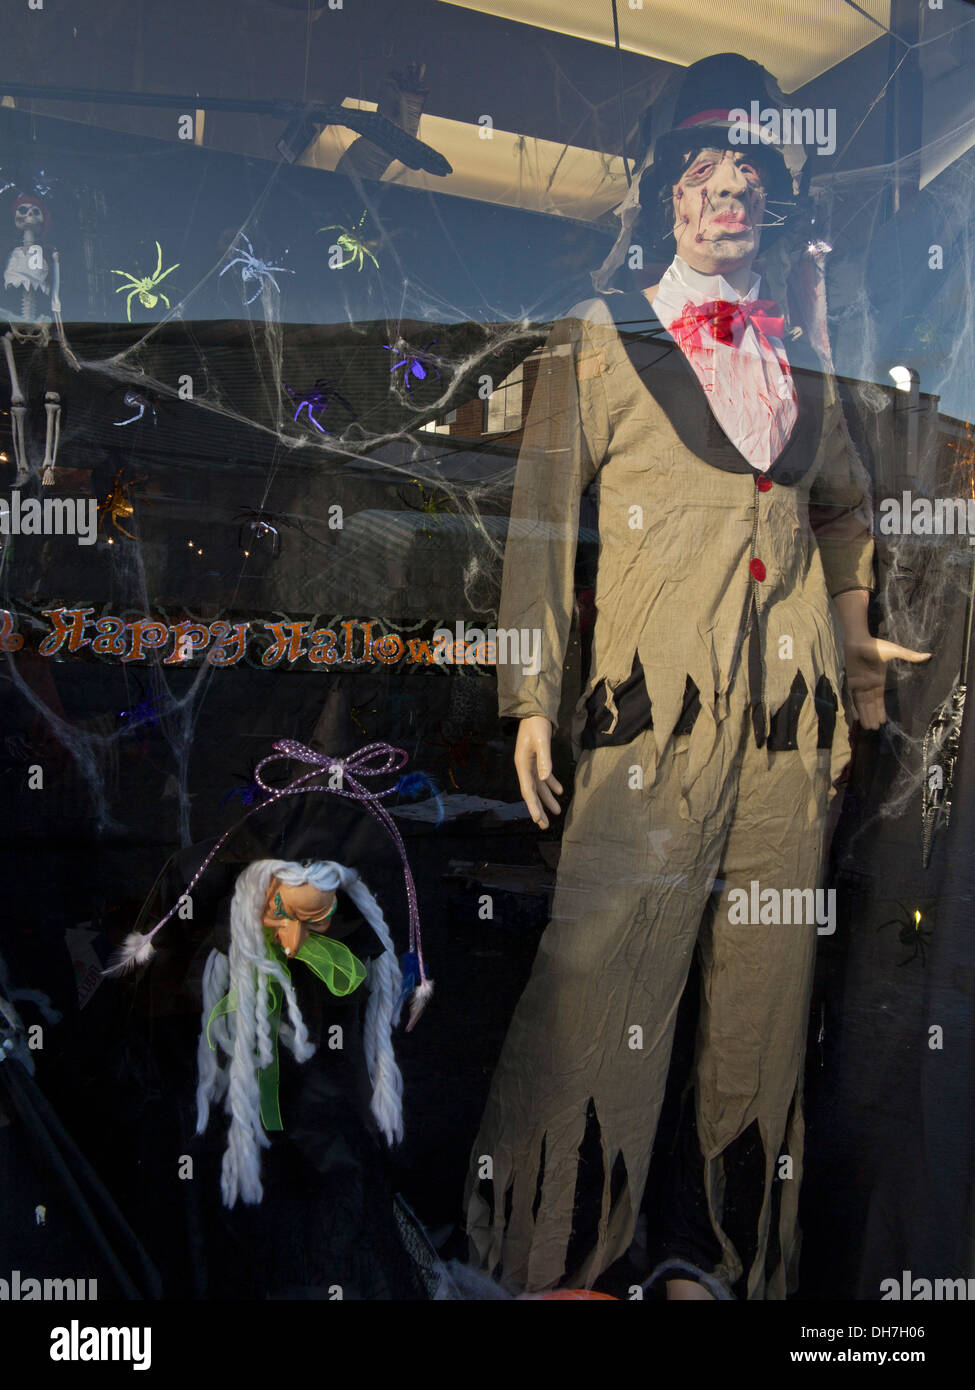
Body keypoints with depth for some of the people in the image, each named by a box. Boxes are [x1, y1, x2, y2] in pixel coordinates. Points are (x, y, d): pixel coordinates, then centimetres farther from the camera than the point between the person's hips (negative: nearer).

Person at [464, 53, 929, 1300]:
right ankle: (541, 1250, 10)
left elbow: (844, 503, 31)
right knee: (599, 966, -9)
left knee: (766, 983, 6)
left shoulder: (799, 355, 19)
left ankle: (717, 1255, 22)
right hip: (656, 702, -4)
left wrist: (853, 635, 20)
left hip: (792, 708, 5)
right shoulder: (597, 338, 7)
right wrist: (532, 694, -6)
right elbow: (540, 518, 2)